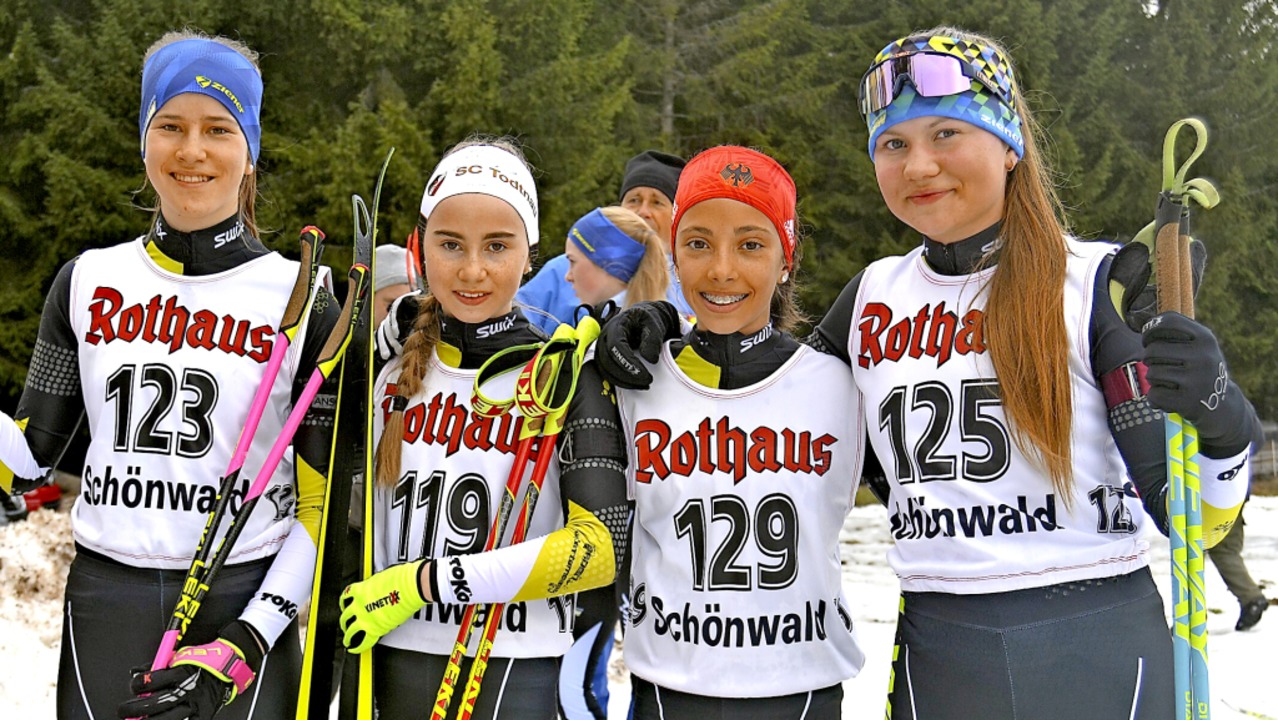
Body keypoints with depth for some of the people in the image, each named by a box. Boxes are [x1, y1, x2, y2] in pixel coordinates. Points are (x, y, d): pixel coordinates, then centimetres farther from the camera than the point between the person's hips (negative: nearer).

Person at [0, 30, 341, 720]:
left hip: (243, 608, -2)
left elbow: (323, 502, -5)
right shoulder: (87, 282, 4)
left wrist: (246, 646, -13)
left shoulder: (302, 299, -5)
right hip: (103, 610, 2)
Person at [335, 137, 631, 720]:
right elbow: (371, 531, 13)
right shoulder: (394, 378, 4)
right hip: (396, 668, 4)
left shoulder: (567, 376, -9)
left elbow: (602, 544, -18)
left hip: (515, 672, -4)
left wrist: (426, 581, -18)